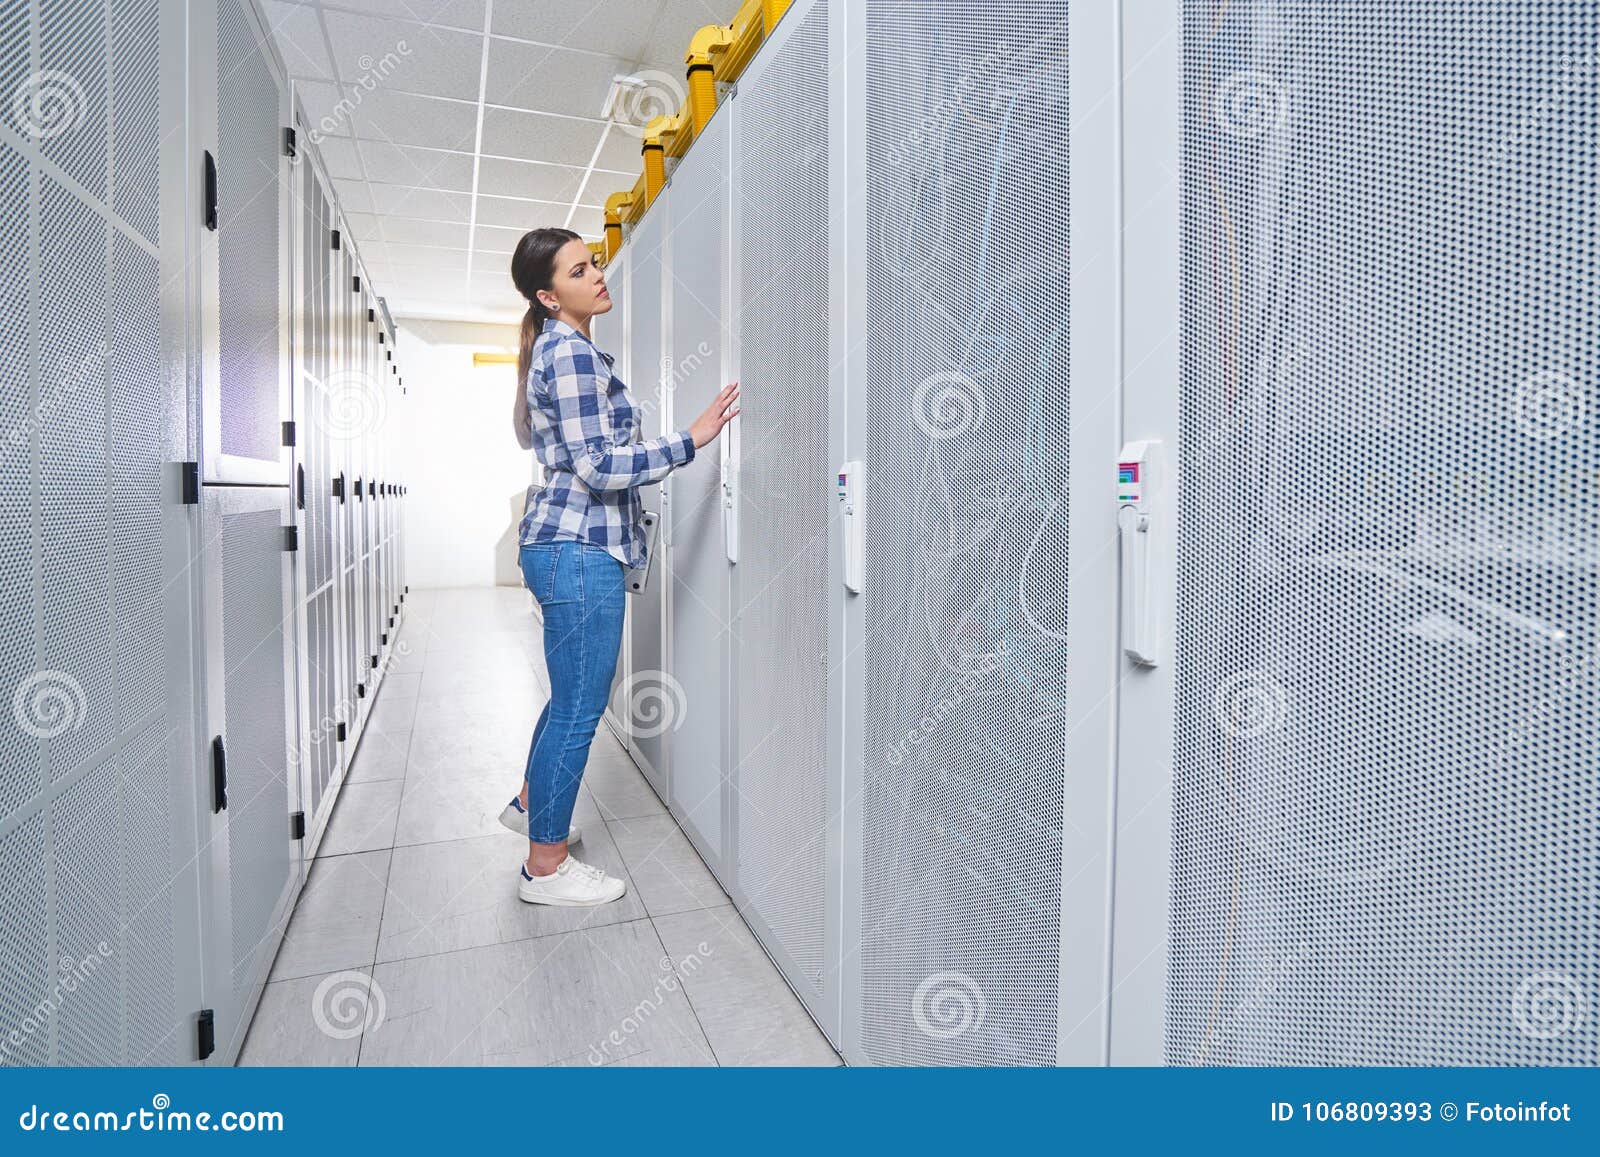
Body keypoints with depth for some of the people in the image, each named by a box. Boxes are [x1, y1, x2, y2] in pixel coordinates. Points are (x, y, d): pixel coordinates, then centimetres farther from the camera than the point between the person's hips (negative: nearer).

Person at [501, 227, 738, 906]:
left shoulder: (558, 347, 19)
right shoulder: (571, 351, -14)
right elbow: (599, 466, -20)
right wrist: (691, 439, -20)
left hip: (566, 540, 11)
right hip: (579, 549, -10)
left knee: (573, 693, 23)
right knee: (579, 707, 0)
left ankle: (531, 803, 42)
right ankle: (546, 866, 15)